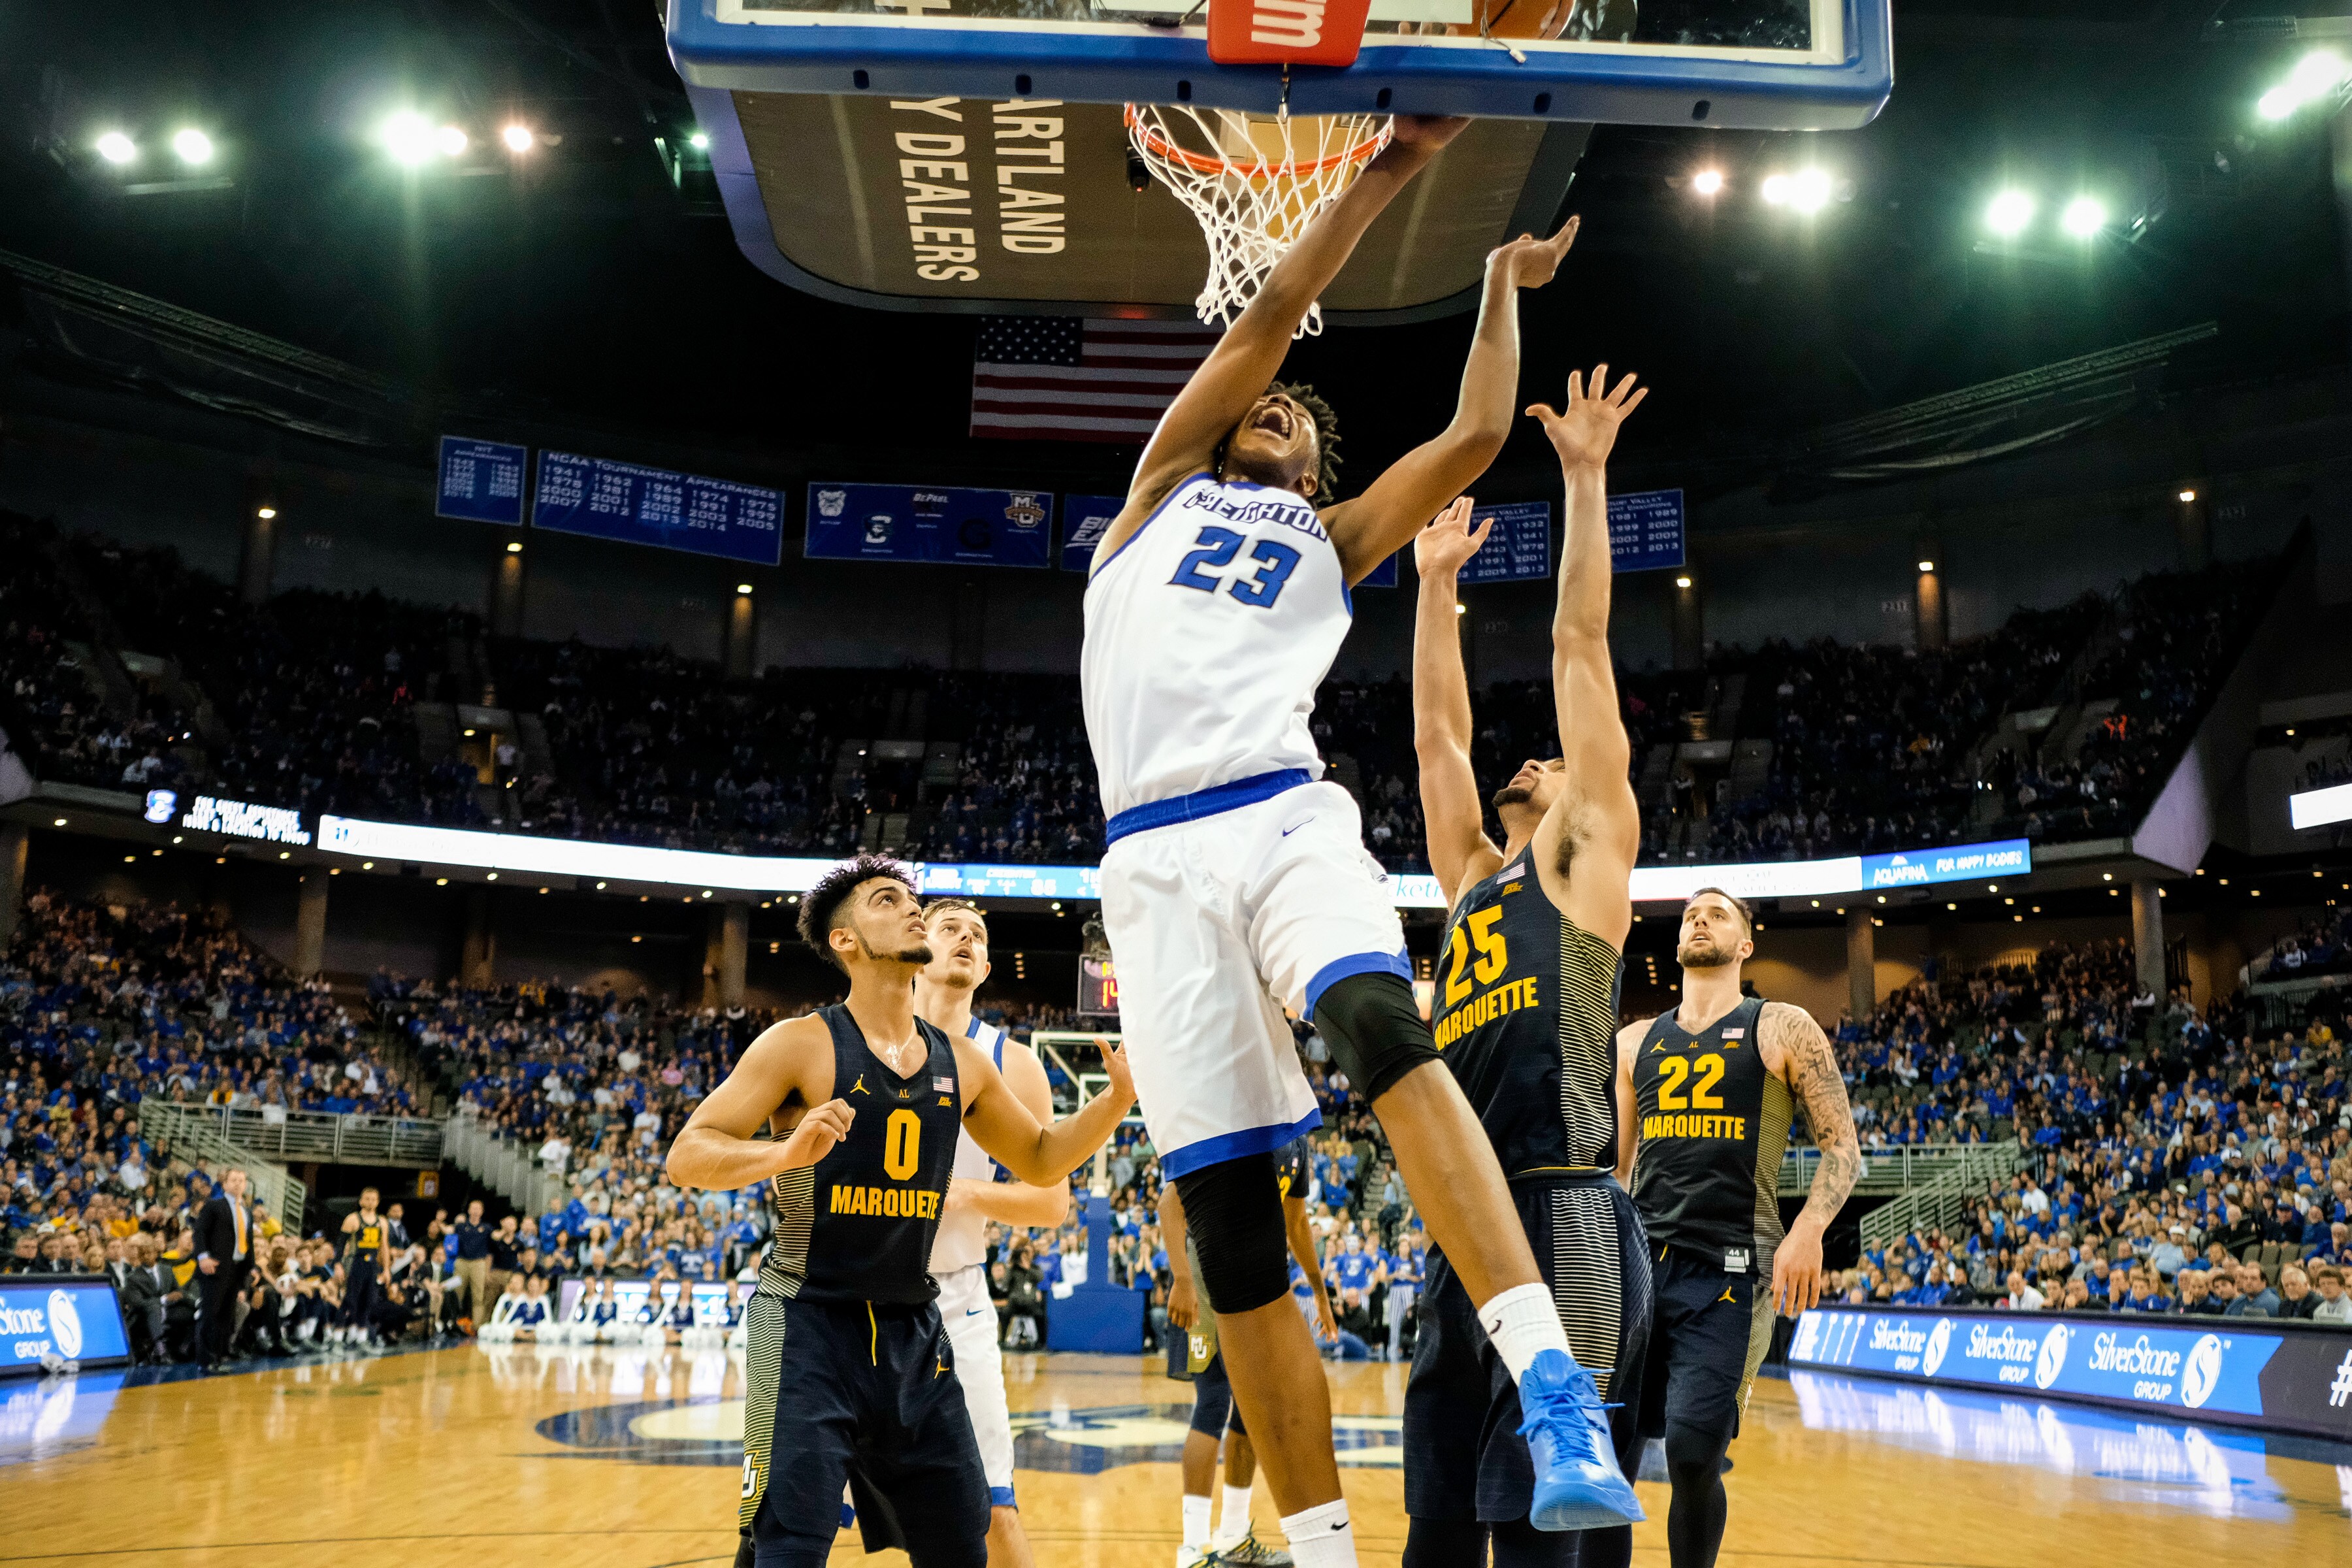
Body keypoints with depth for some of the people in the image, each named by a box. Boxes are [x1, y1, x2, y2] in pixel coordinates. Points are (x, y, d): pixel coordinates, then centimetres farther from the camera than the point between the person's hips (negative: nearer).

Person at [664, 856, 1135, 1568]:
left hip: (912, 1330, 6)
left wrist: (1118, 1097, 2)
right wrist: (786, 1153, -31)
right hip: (808, 1323, -5)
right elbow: (685, 1156, -12)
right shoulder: (802, 1044, -9)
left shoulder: (962, 1064, 7)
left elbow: (1040, 1160, 18)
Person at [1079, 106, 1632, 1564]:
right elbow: (1269, 314, 16)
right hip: (1156, 859, 0)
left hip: (1288, 819, 0)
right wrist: (1392, 166, 15)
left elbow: (1475, 435, 15)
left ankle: (1554, 1391, -41)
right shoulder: (1164, 496, 24)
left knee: (1383, 1026, -34)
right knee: (1228, 1219, -4)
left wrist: (1504, 280, 27)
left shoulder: (1331, 541, 26)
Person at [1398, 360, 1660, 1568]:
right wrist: (1437, 584, 28)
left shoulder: (1589, 859, 7)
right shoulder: (1473, 876, 23)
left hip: (1563, 1215, -7)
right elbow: (1437, 728, 24)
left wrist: (1585, 480, 6)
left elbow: (1580, 648, 5)